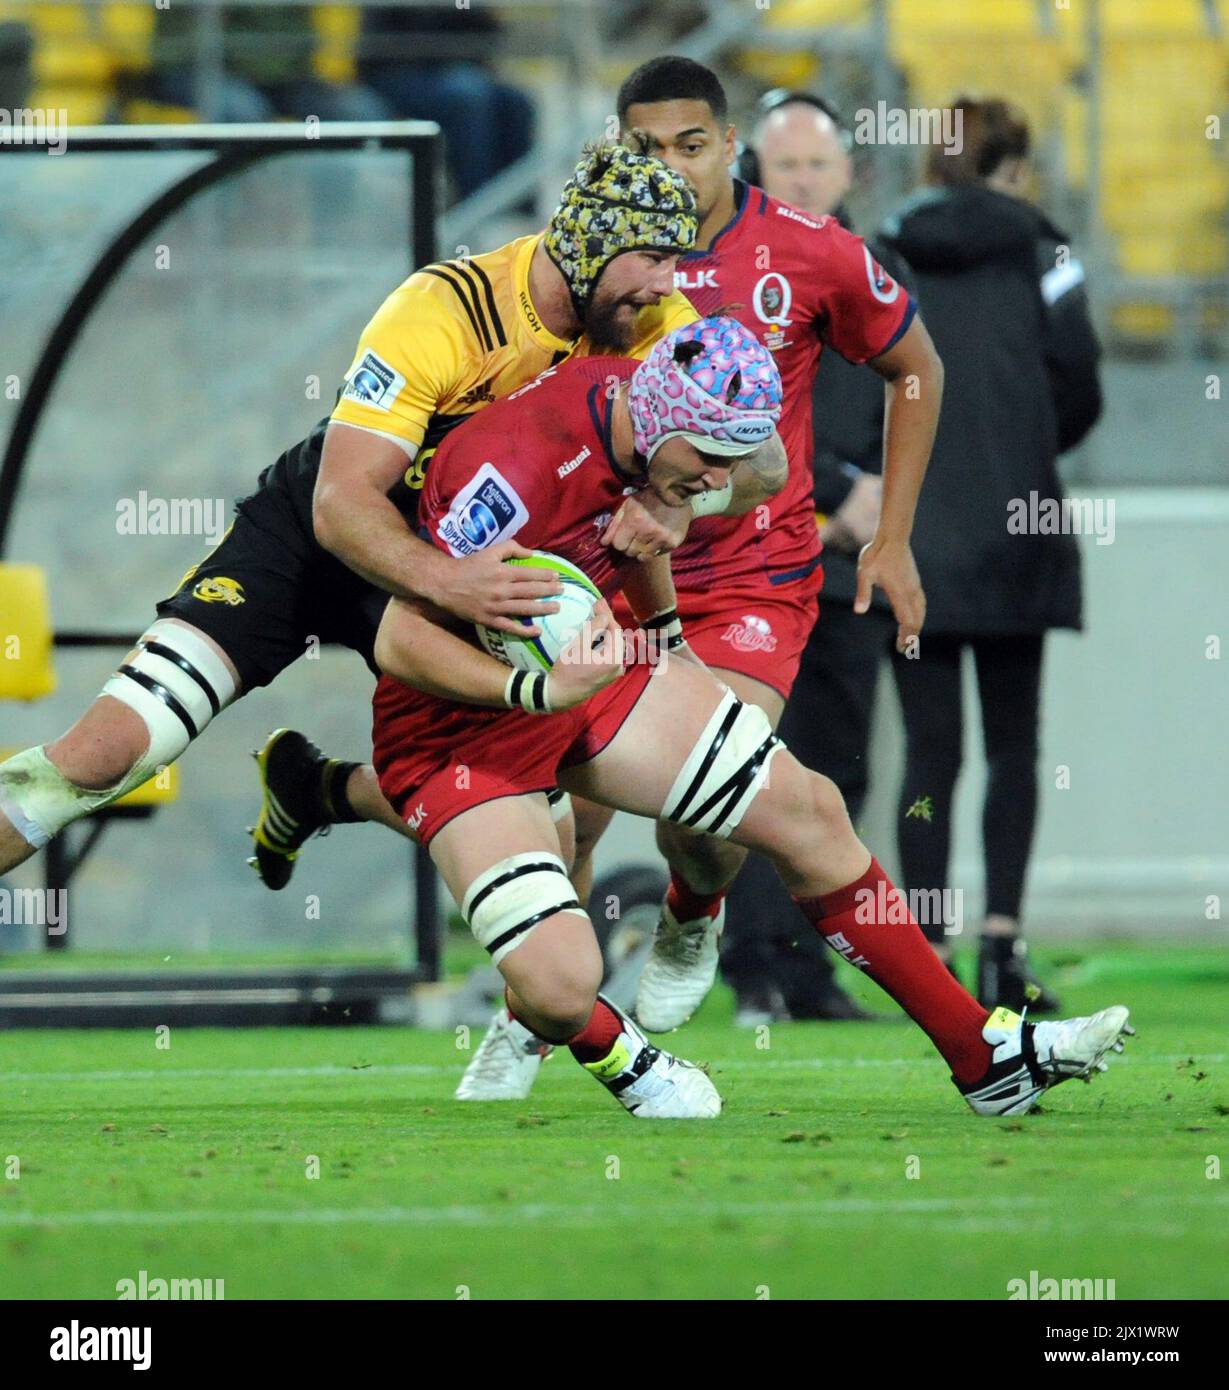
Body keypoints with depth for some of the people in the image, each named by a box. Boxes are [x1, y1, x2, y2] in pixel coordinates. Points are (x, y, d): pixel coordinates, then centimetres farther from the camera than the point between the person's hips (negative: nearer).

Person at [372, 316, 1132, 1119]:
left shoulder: (638, 409, -8)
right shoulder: (514, 472, -33)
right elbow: (401, 641, -29)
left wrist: (668, 635, 31)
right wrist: (540, 690, -42)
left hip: (572, 667, 8)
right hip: (457, 723, -8)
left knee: (806, 811, 6)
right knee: (560, 984, -24)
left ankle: (989, 1059, 19)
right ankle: (609, 1049, 16)